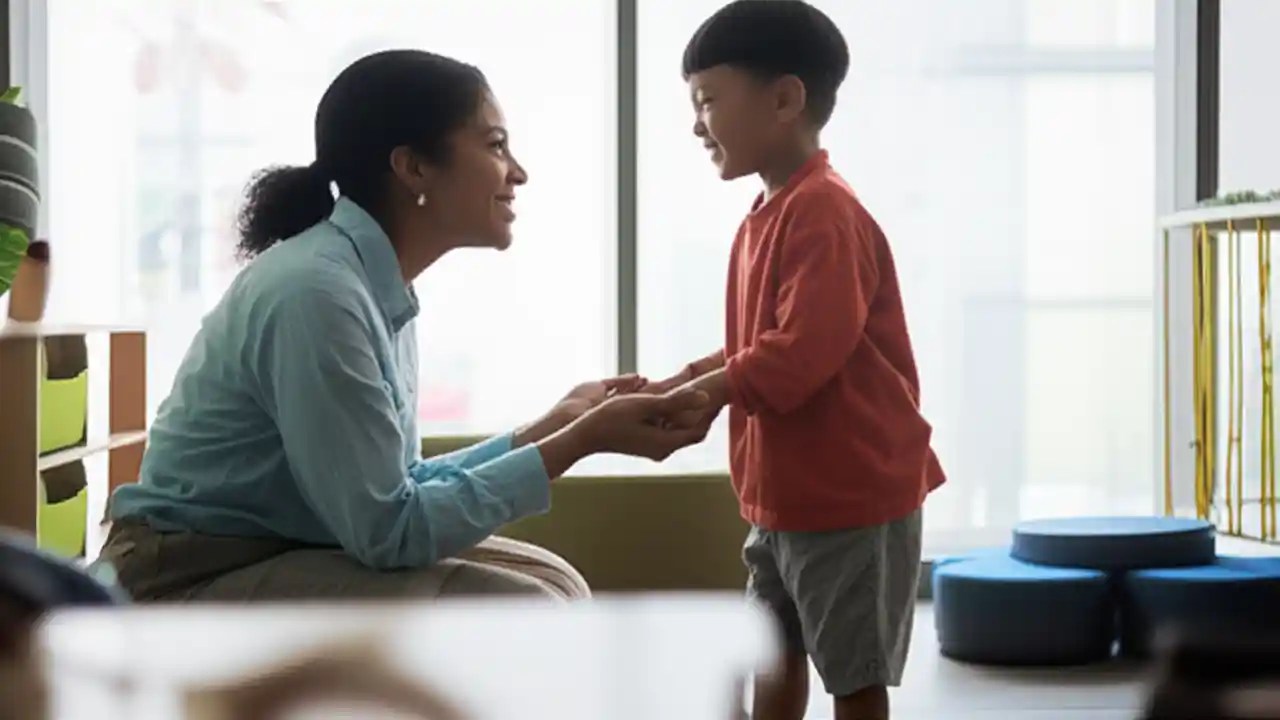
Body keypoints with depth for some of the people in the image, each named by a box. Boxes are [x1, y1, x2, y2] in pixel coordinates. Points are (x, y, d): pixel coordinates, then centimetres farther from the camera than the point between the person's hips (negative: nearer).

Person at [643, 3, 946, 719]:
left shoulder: (824, 213, -21)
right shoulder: (768, 215, 11)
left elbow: (803, 353, -29)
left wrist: (703, 396, -23)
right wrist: (679, 383, 3)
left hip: (850, 498, -10)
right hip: (786, 496, 10)